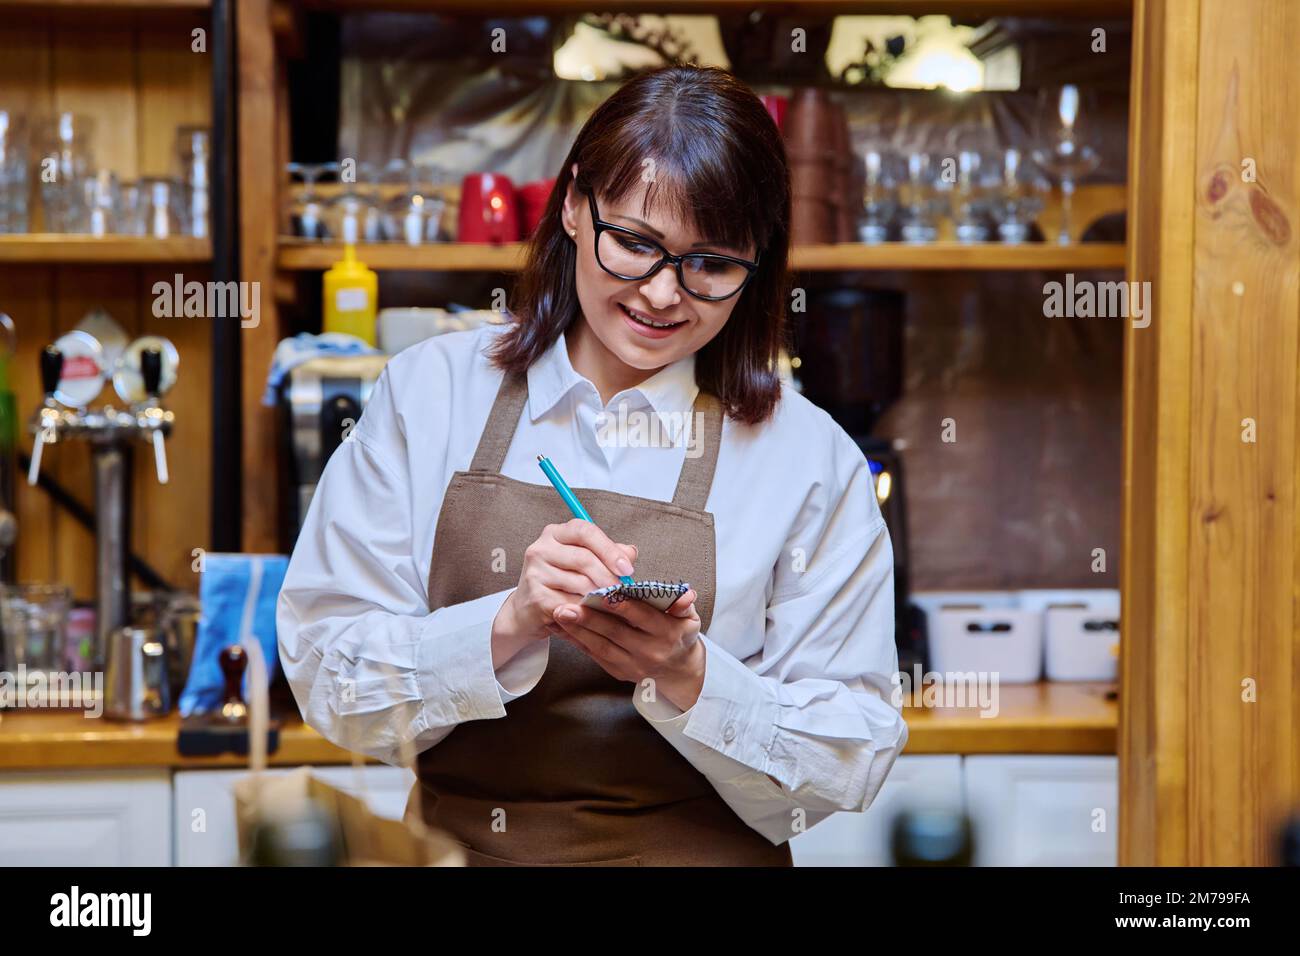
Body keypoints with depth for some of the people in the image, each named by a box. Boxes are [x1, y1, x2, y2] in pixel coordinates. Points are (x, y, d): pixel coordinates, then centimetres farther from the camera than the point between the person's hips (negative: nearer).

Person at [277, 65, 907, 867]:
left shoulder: (811, 458, 0)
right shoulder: (430, 390, 2)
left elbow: (849, 764, 0)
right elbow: (329, 681, -2)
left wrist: (689, 681, -15)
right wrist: (508, 624, -17)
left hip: (702, 851, -1)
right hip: (455, 845, 1)